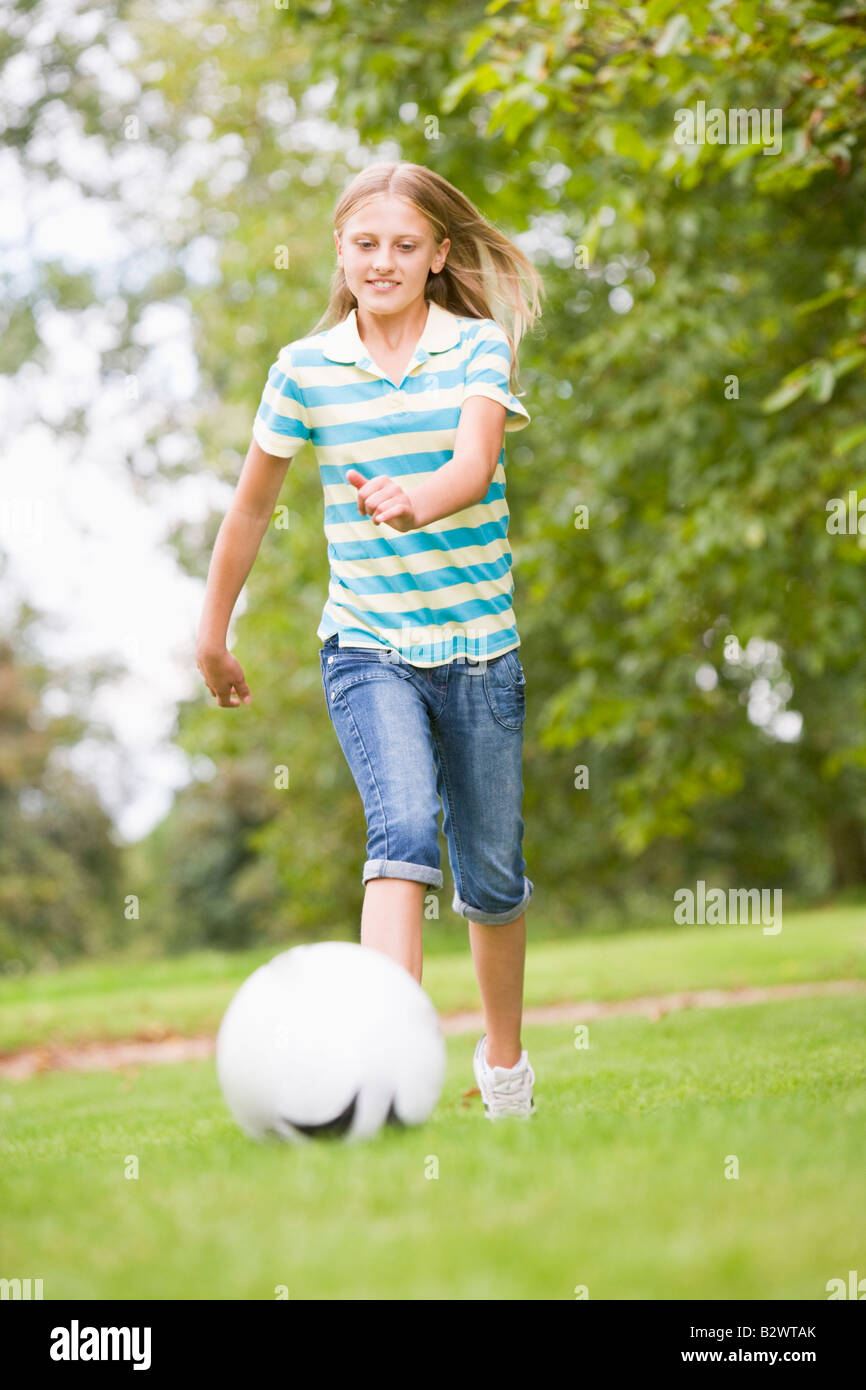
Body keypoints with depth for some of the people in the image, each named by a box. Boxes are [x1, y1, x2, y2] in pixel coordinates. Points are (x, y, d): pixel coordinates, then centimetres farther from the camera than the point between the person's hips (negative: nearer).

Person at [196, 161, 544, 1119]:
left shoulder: (479, 348, -4)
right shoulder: (304, 368, 0)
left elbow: (476, 462, -23)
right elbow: (251, 506, 11)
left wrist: (416, 502, -45)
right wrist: (212, 634, 17)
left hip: (478, 646, 1)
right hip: (367, 649, 0)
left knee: (492, 877, 12)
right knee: (403, 832, -25)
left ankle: (504, 1057, 36)